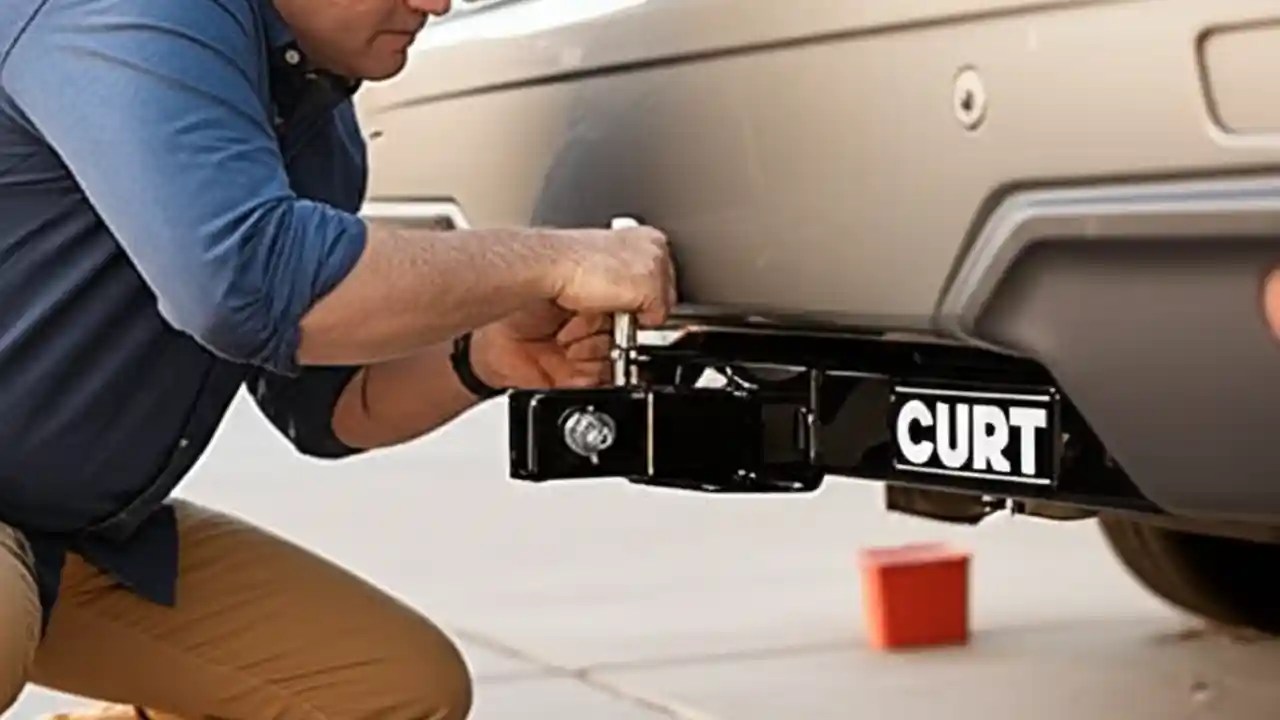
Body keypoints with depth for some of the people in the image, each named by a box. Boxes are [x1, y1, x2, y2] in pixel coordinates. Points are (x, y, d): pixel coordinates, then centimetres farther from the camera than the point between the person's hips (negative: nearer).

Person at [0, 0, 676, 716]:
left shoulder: (320, 121, 4)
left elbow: (325, 404, 11)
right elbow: (247, 279, -37)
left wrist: (482, 361, -9)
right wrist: (551, 260, -27)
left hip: (94, 534, 8)